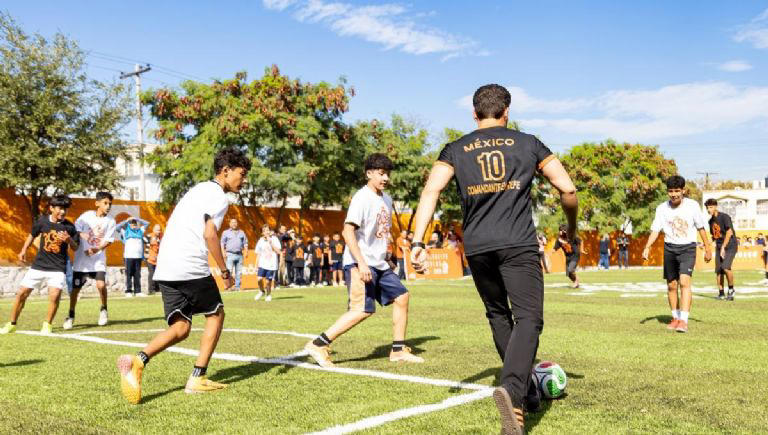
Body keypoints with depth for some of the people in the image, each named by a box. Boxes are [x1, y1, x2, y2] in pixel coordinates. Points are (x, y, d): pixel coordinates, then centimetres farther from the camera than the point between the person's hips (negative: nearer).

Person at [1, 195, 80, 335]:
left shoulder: (69, 226, -6)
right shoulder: (42, 221, -2)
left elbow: (75, 247, 2)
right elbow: (32, 234, 17)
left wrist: (69, 240, -18)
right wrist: (24, 250, 10)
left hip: (58, 268, -2)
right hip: (39, 265, 2)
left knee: (54, 295, -20)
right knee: (22, 293, 3)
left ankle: (47, 325, 2)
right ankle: (12, 324, 21)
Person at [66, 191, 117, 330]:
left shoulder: (110, 221, -2)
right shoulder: (87, 216, -1)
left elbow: (108, 241, -6)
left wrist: (96, 249, -20)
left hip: (99, 259, -1)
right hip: (81, 257, 1)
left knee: (101, 284, -17)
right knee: (75, 287, 5)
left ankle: (103, 309, 10)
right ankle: (71, 316, 24)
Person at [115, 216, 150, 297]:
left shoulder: (140, 231, 20)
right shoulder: (125, 231, 11)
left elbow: (147, 223, 24)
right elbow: (117, 227, 1)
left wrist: (137, 219, 17)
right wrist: (126, 221, 4)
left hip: (138, 257, 3)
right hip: (128, 256, -3)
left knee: (137, 275, 3)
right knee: (129, 274, -5)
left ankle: (137, 291, 4)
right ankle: (128, 291, -3)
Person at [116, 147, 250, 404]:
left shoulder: (197, 190, 25)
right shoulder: (218, 195, -3)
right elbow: (209, 233, -16)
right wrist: (225, 271, -8)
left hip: (165, 269, 8)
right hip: (192, 268, -8)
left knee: (180, 328, 7)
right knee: (215, 314, 13)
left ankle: (138, 360, -18)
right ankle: (198, 379, 10)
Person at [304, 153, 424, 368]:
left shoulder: (386, 199, 14)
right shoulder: (362, 198, -13)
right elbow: (348, 231, -21)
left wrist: (386, 257, 23)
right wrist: (361, 263, -27)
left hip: (379, 264, 9)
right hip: (359, 263, -9)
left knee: (401, 296, 8)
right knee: (363, 309, -17)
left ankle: (398, 350, 18)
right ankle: (318, 345, -11)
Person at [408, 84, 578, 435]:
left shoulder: (456, 149, 13)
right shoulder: (528, 143, 12)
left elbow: (431, 189, -4)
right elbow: (567, 189, 8)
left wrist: (418, 242, -8)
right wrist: (571, 228, 25)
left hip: (477, 247, 3)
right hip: (519, 245, -2)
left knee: (498, 315, 19)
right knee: (528, 318, -7)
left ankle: (525, 391, 27)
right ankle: (512, 389, -31)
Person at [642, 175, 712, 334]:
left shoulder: (693, 205, -5)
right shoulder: (662, 208, -2)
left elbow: (701, 227, 5)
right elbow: (655, 230, -4)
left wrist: (707, 248, 11)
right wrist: (647, 247, -20)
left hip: (688, 248, -3)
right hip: (670, 248, 3)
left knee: (684, 282, -20)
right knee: (671, 285, 10)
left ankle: (684, 321, -22)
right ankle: (676, 318, 26)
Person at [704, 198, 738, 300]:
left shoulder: (724, 217, -10)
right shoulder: (711, 221, 12)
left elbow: (729, 232, -16)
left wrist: (723, 247, -17)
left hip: (730, 246, -7)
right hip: (719, 247, 7)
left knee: (726, 267, -23)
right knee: (718, 270, 1)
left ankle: (731, 289, -3)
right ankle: (721, 293, 9)